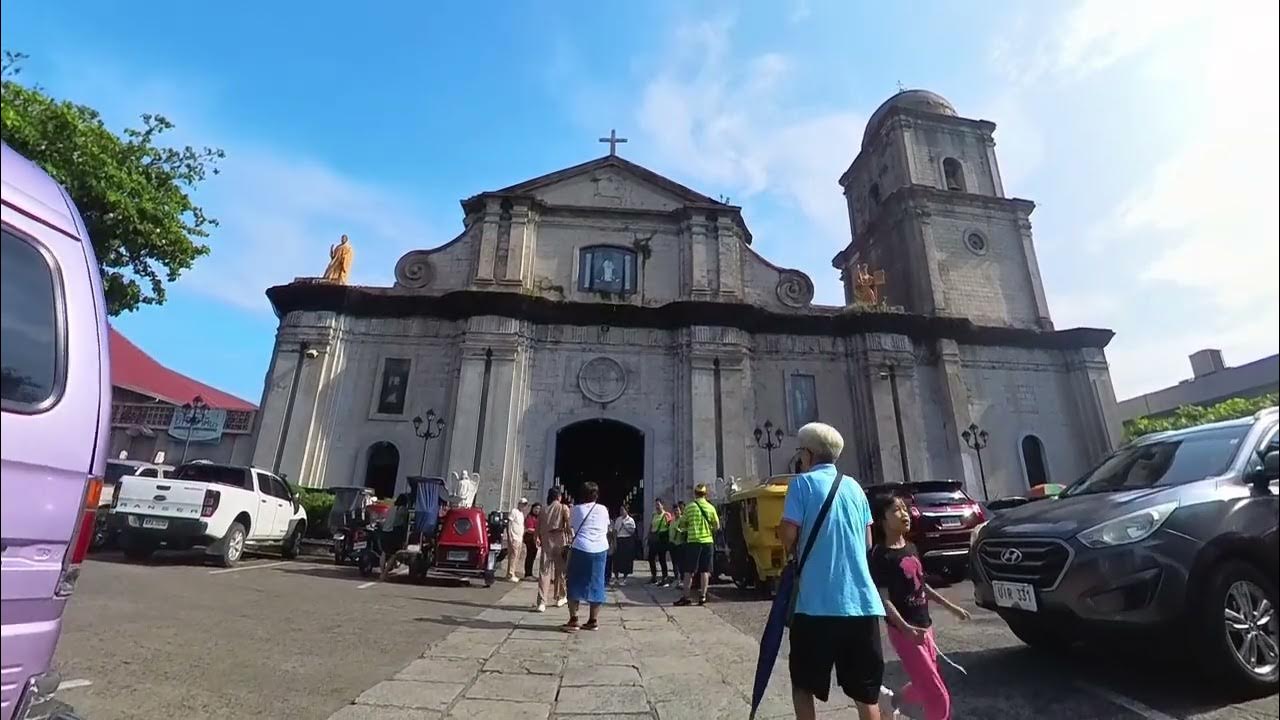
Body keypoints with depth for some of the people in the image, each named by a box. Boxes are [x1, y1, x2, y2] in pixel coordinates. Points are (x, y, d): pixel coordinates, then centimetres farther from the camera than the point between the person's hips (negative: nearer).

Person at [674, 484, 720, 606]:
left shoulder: (689, 507, -4)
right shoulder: (711, 507, 1)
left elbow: (682, 525, 2)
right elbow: (717, 526, 6)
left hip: (693, 541, -2)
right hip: (707, 541, 2)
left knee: (689, 571, 4)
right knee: (705, 570, 9)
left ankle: (687, 597, 4)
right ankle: (702, 596, 10)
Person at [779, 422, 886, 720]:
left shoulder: (802, 483, -6)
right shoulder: (854, 486, 11)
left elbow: (789, 533, -13)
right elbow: (867, 542, 15)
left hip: (817, 601, -5)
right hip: (861, 600, 5)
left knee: (804, 683, 12)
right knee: (865, 688, 15)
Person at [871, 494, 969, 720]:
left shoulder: (911, 548, 7)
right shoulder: (880, 555, -18)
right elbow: (884, 599, -20)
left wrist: (950, 606, 20)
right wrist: (905, 628, -32)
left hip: (925, 626, 8)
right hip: (904, 631, -8)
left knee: (924, 687, 18)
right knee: (937, 696, -3)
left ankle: (894, 700, 43)